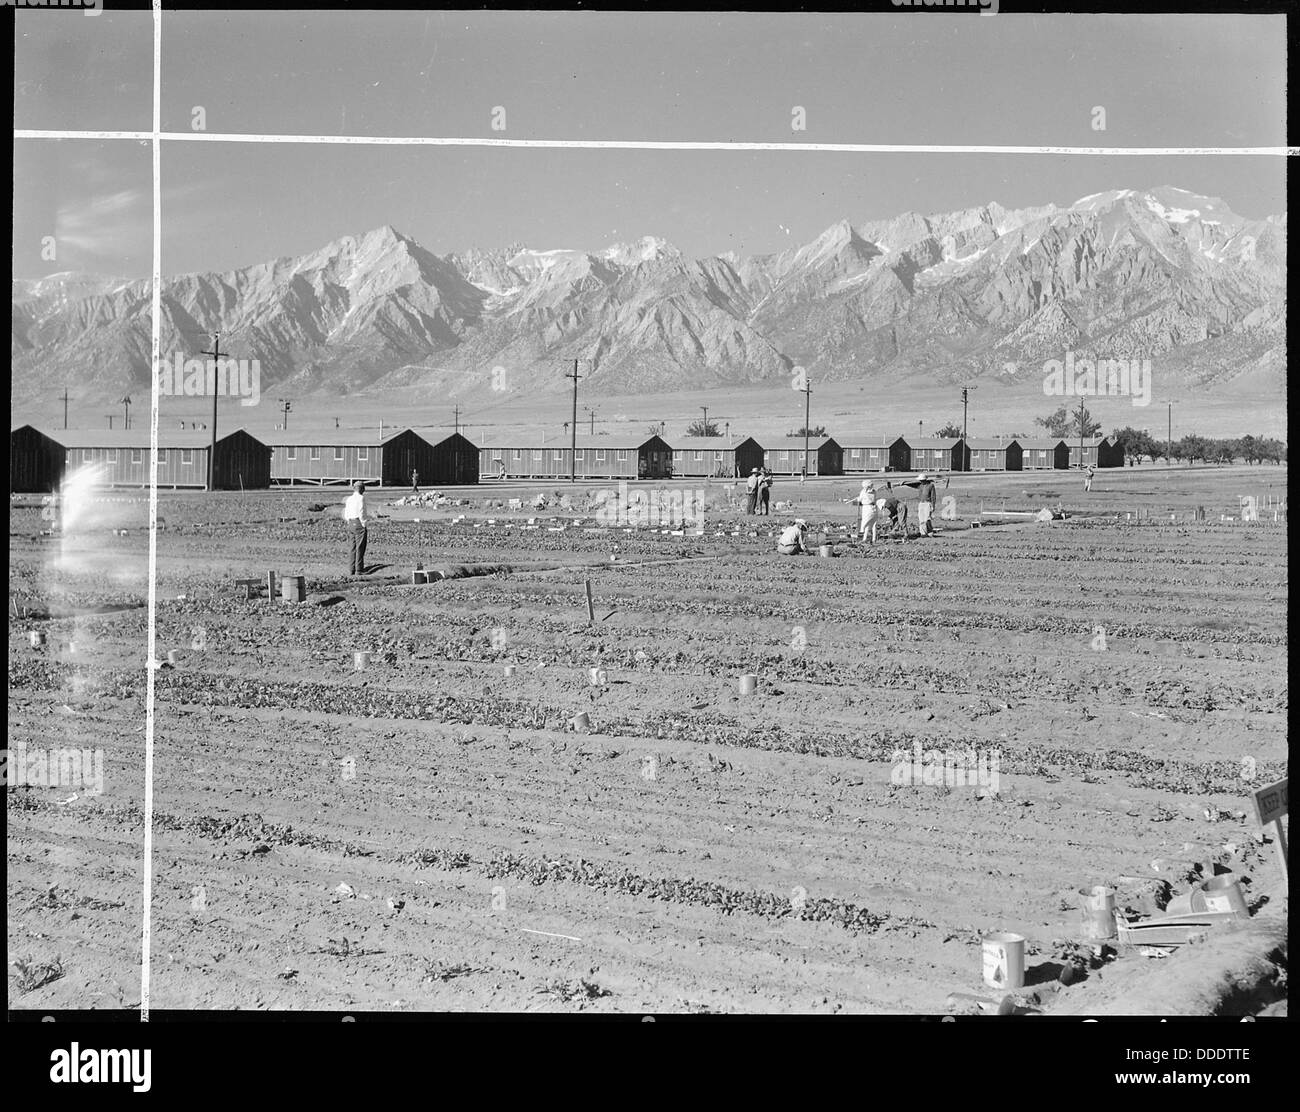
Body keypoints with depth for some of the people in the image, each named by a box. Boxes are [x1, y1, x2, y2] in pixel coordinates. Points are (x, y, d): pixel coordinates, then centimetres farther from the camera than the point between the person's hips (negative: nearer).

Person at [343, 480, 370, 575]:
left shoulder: (349, 499, 11)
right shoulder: (361, 498, -12)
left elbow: (346, 514, 13)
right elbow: (361, 513, -16)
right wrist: (366, 526, -11)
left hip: (351, 524, 8)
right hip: (360, 524, -8)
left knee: (354, 547, 12)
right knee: (360, 548, -4)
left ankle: (352, 570, 13)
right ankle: (359, 570, -4)